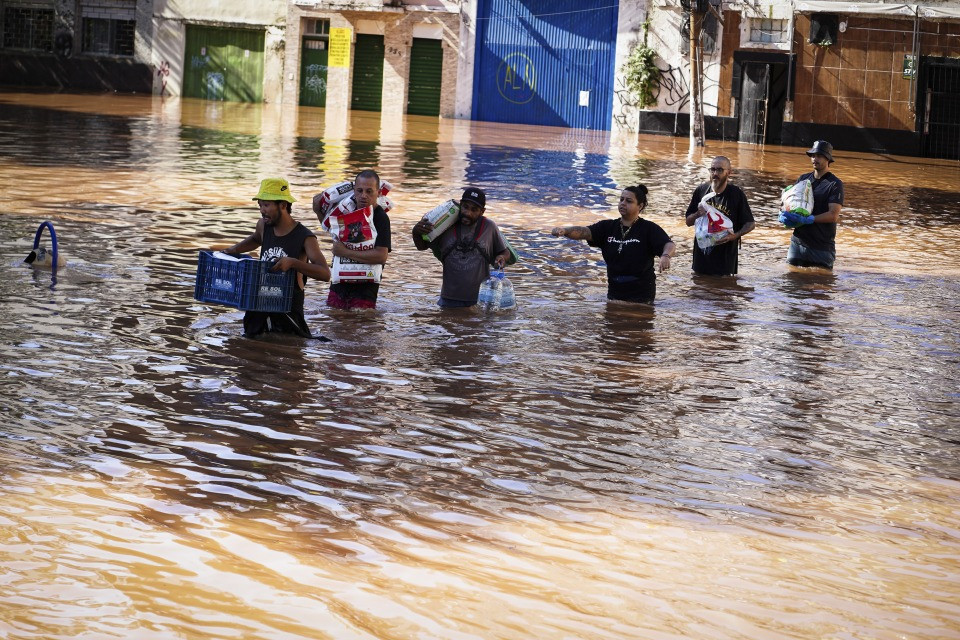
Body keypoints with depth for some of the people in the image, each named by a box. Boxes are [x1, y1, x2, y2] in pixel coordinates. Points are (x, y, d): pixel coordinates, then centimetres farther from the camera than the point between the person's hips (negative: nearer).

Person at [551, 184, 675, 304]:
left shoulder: (649, 229, -6)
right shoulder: (608, 227, 6)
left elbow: (669, 244, -20)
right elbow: (585, 232, -8)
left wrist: (665, 256, -45)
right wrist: (564, 231, -29)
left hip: (641, 294, -5)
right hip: (615, 291, 5)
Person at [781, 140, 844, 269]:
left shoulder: (835, 184, -6)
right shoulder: (803, 179, 13)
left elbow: (834, 215, -15)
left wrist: (807, 219, -25)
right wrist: (784, 215, -8)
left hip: (822, 247, -5)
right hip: (798, 242, 5)